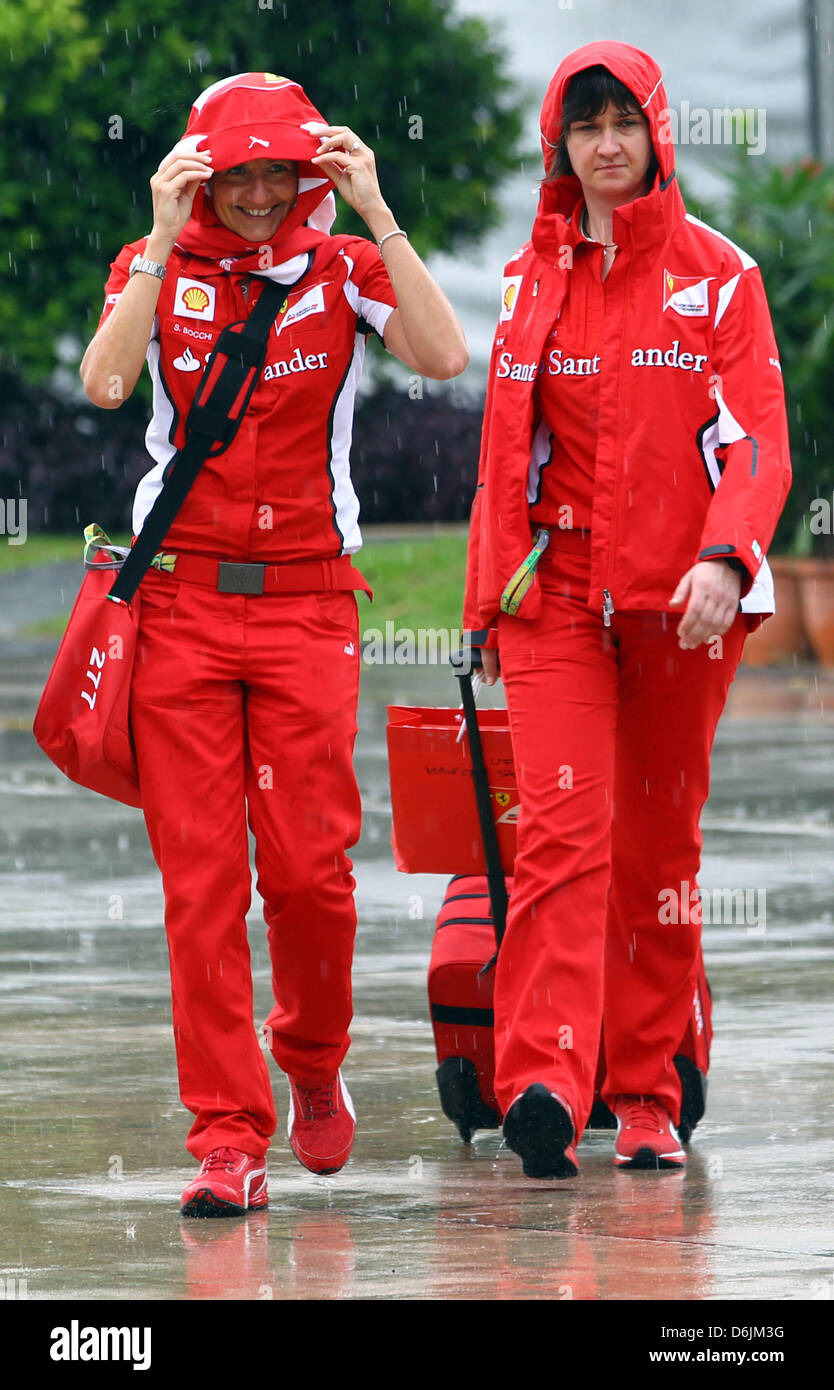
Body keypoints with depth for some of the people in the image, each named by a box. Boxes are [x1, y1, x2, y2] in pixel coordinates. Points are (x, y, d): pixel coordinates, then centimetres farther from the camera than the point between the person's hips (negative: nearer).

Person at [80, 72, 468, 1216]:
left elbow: (446, 357, -14)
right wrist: (166, 243, -18)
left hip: (308, 604, 0)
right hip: (181, 598, 0)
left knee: (309, 867, -5)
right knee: (201, 879, -4)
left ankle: (312, 1062, 24)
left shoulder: (344, 270, 4)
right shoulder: (155, 271, 4)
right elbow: (104, 382, -14)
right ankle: (227, 1136, 0)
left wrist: (377, 215, -16)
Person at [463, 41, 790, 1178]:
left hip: (681, 601, -1)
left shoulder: (718, 274, 4)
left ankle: (649, 1099, 14)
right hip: (556, 593, 1)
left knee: (660, 844, 6)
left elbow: (759, 441, -3)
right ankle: (544, 1086, -28)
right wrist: (488, 597, 16)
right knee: (564, 827, -15)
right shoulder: (532, 282, 12)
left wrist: (726, 558, -19)